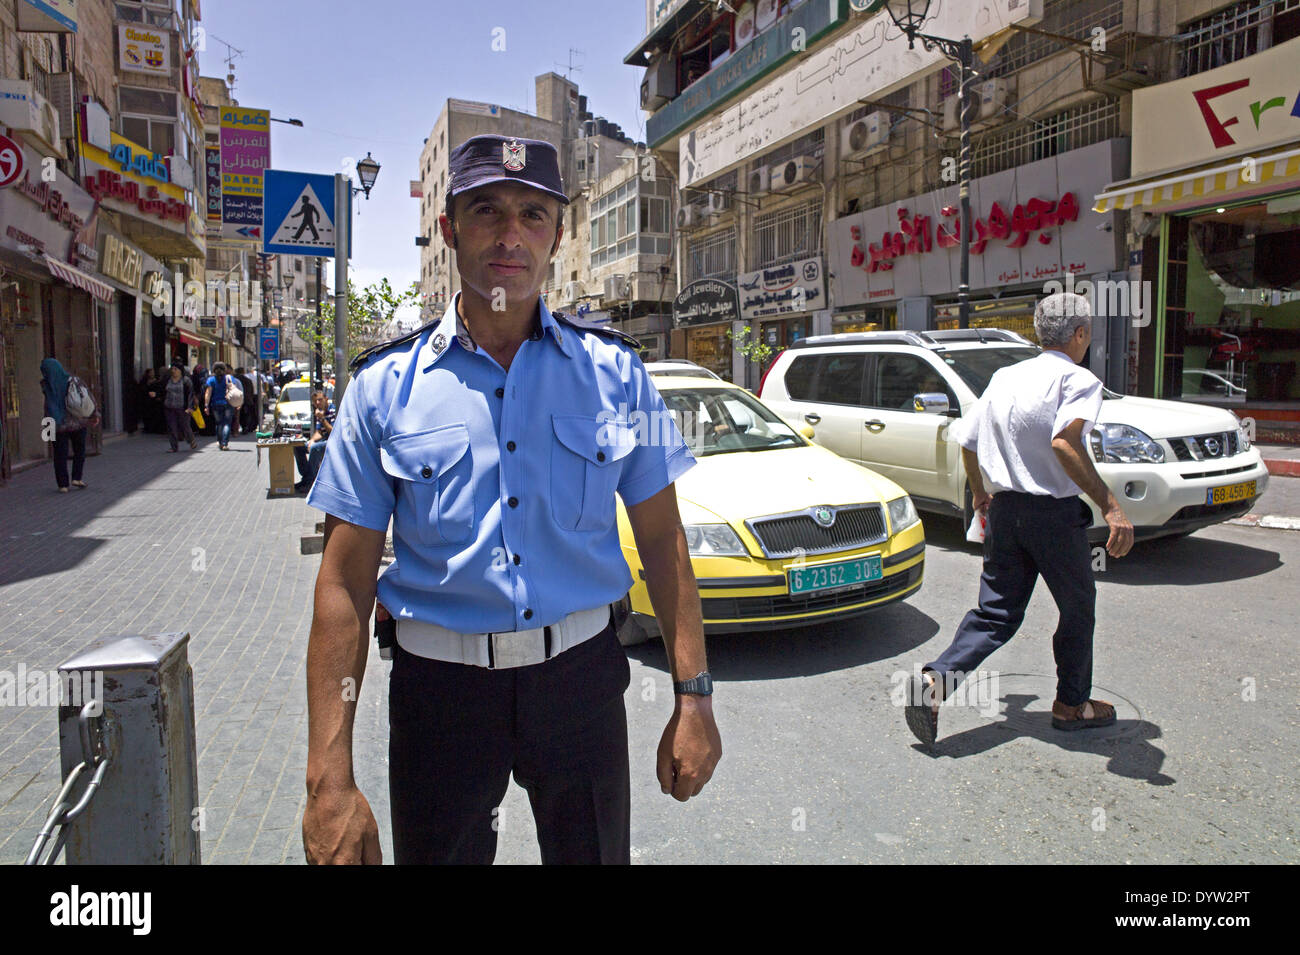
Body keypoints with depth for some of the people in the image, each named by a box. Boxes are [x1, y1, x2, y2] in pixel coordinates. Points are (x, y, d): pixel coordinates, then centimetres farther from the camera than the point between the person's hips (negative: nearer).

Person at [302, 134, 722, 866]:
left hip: (581, 675, 1)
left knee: (595, 852, 16)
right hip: (440, 687, 0)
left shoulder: (615, 371, -1)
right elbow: (345, 583, -5)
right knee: (439, 848, 17)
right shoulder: (386, 386, -4)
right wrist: (330, 779, -8)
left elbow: (663, 539, 2)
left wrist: (694, 697, -3)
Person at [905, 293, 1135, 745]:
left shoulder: (1004, 377, 9)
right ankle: (1072, 704, 29)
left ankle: (936, 680, -8)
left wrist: (980, 492, 28)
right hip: (1054, 512, -5)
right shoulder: (1078, 379, -11)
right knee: (1078, 608, 16)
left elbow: (966, 440, 12)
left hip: (1004, 509, 6)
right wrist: (1110, 505, -31)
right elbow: (1064, 441, -29)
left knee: (996, 612, 10)